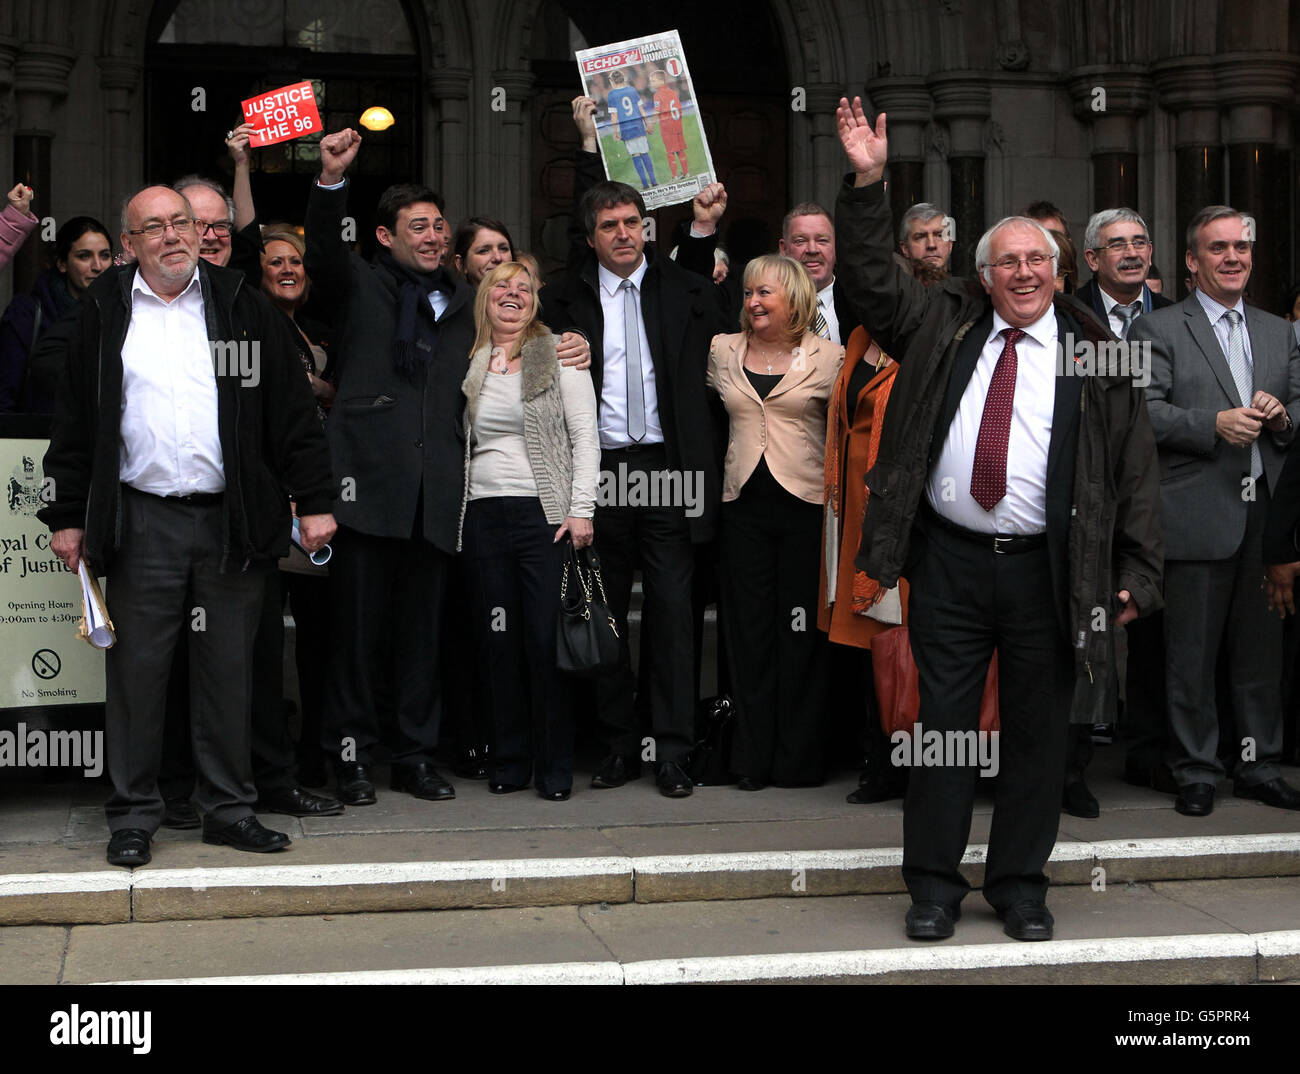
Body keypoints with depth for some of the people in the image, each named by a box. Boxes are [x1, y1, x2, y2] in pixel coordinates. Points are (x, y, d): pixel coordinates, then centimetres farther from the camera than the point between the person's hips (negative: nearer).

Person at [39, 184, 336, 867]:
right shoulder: (105, 313, 7)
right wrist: (67, 517, 4)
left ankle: (229, 809, 17)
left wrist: (314, 501, 0)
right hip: (142, 522, 0)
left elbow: (292, 413, 6)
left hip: (232, 520, 1)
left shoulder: (242, 309, 8)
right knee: (137, 669, 2)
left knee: (228, 669, 7)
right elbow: (75, 422, 8)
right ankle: (133, 815, 13)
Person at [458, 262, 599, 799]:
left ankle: (555, 768, 3)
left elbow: (585, 436, 0)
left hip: (545, 512, -3)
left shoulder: (559, 355, 4)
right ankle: (508, 761, 14)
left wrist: (581, 509, -9)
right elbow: (457, 442, 17)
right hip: (483, 514, 3)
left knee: (547, 637, -5)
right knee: (497, 640, 4)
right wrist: (453, 511, 6)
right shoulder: (468, 364, 13)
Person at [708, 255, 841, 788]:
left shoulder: (829, 357, 0)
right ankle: (753, 757, 13)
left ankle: (798, 758, 11)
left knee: (802, 632, 1)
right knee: (748, 629, 5)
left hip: (806, 504, -3)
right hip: (743, 504, 3)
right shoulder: (722, 351, 9)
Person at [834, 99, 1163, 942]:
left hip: (1048, 571, 0)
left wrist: (1137, 574, -1)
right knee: (944, 722, 5)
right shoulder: (944, 327, 9)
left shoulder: (1094, 354, 5)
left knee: (1038, 732, 7)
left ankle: (1020, 884, 21)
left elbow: (1136, 467, 4)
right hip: (949, 562, 1)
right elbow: (873, 278, 8)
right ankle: (934, 884, 15)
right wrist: (868, 182, -3)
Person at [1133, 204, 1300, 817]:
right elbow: (1144, 412, -9)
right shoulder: (1157, 330, 1)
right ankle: (1195, 772, 11)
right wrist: (1216, 425, -19)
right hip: (1197, 518, -5)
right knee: (1191, 655, 1)